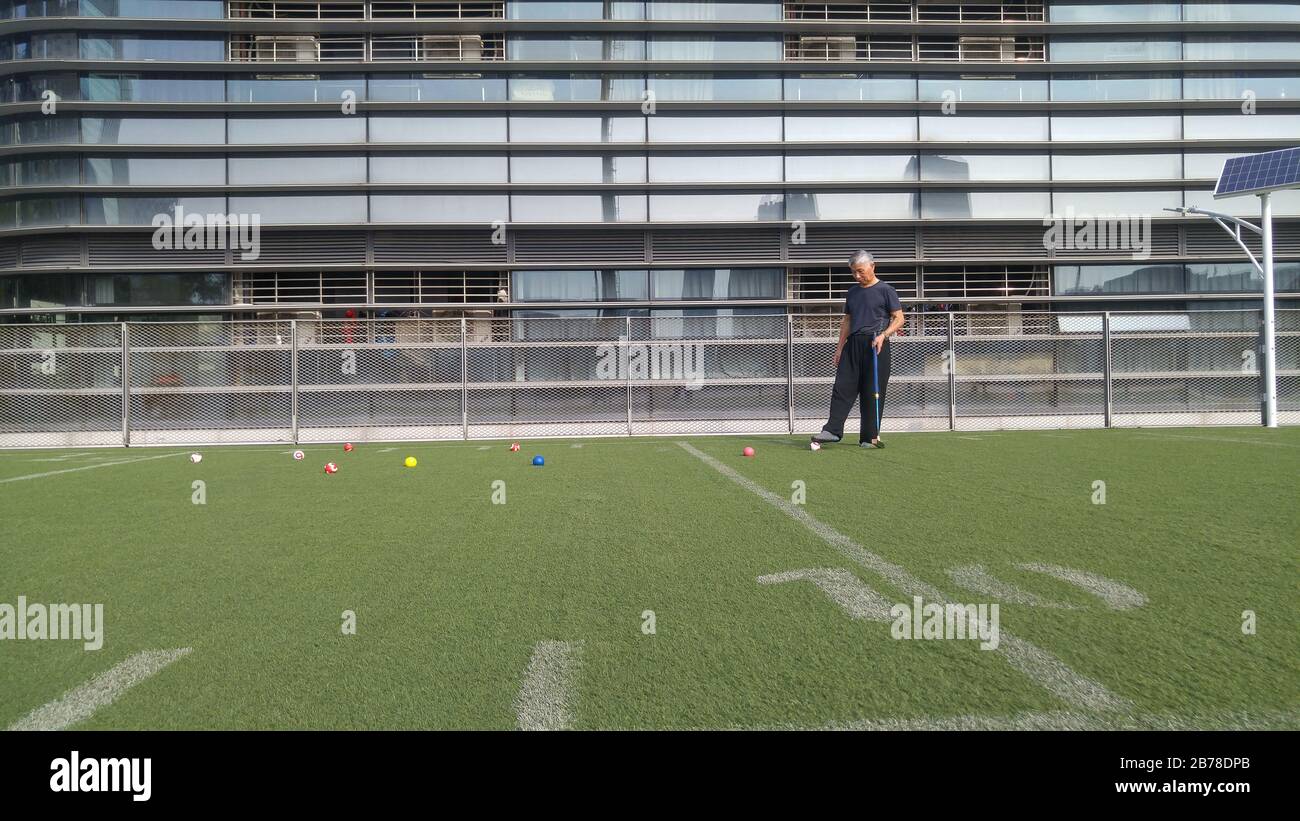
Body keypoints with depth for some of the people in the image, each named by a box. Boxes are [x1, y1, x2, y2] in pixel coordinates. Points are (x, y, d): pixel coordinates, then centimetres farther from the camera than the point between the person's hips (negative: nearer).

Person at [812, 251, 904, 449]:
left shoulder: (885, 290, 0)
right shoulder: (853, 291, 18)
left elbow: (899, 319, -2)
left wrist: (883, 335, -17)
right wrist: (840, 347, 15)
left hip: (876, 345, -5)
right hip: (853, 344, 5)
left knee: (873, 392, -3)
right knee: (842, 387, -3)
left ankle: (870, 437, 3)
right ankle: (833, 430, -5)